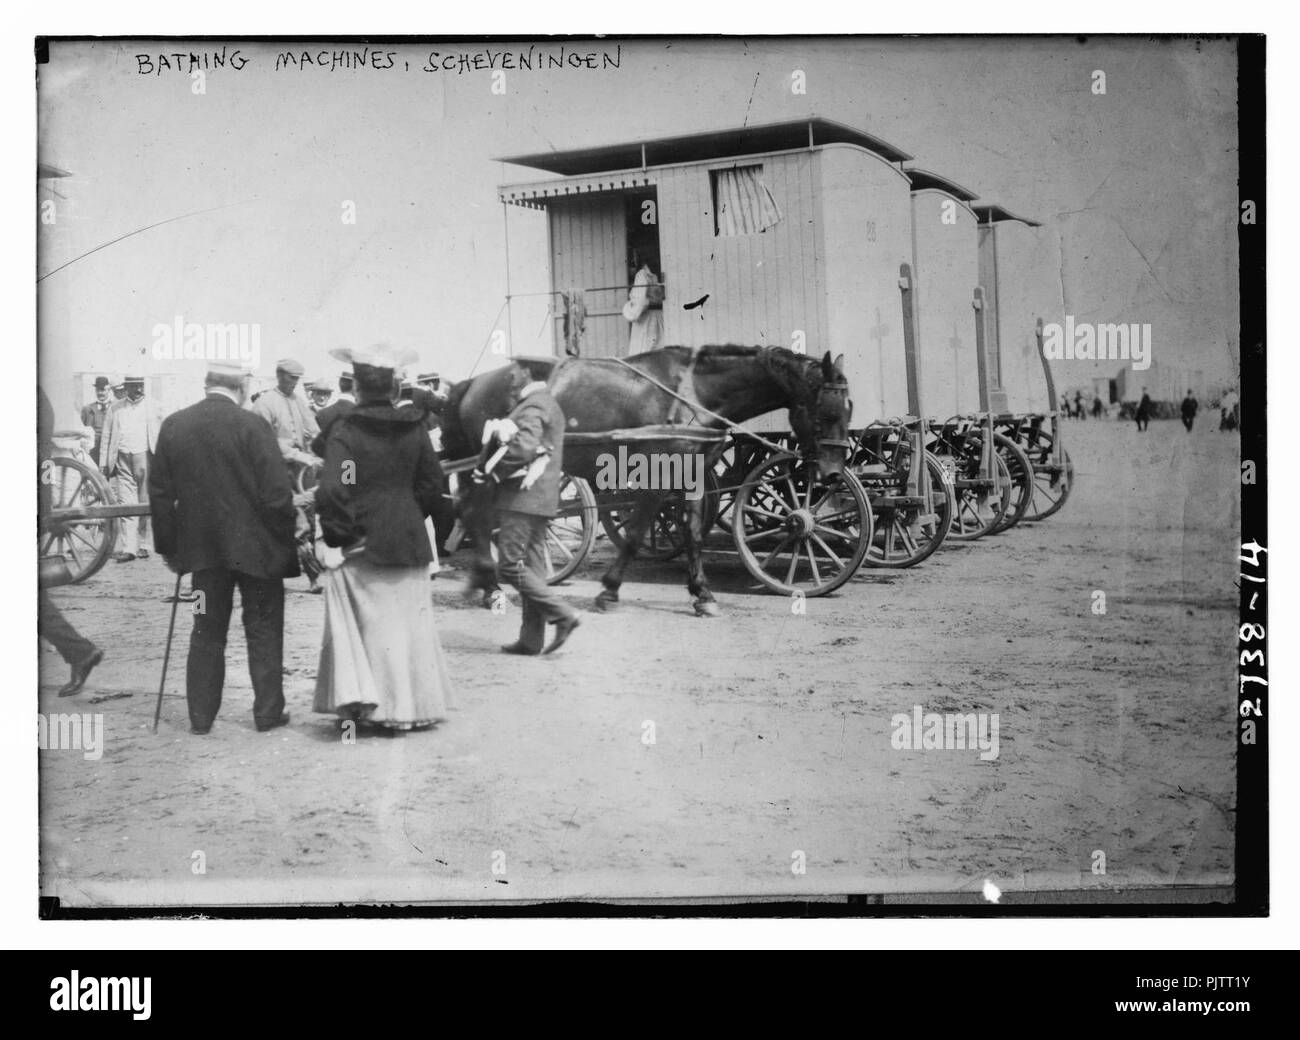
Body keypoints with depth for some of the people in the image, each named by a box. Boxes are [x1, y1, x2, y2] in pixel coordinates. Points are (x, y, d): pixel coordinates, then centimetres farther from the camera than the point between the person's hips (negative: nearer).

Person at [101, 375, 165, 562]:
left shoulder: (153, 409, 7)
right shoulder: (115, 409, 12)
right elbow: (107, 437, 13)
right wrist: (105, 464, 6)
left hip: (145, 458, -1)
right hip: (123, 460, 1)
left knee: (145, 504, 4)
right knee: (126, 504, -6)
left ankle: (143, 546, 13)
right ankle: (128, 548, -8)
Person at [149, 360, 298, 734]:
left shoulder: (173, 426, 1)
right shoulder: (250, 425, -13)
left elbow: (160, 492, 6)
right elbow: (276, 491, -15)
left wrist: (168, 546, 14)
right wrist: (285, 540, -2)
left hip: (203, 547, 4)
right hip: (255, 546, -4)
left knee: (207, 631, 13)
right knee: (263, 630, 9)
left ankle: (201, 715, 14)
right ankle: (268, 711, 13)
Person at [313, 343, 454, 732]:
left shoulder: (345, 431, -12)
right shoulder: (414, 428, 2)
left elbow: (331, 491, -19)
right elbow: (432, 481, 8)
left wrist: (336, 536, -7)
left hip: (364, 543, -4)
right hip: (410, 540, 4)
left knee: (374, 624, 3)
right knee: (411, 622, 11)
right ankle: (417, 706, 18)